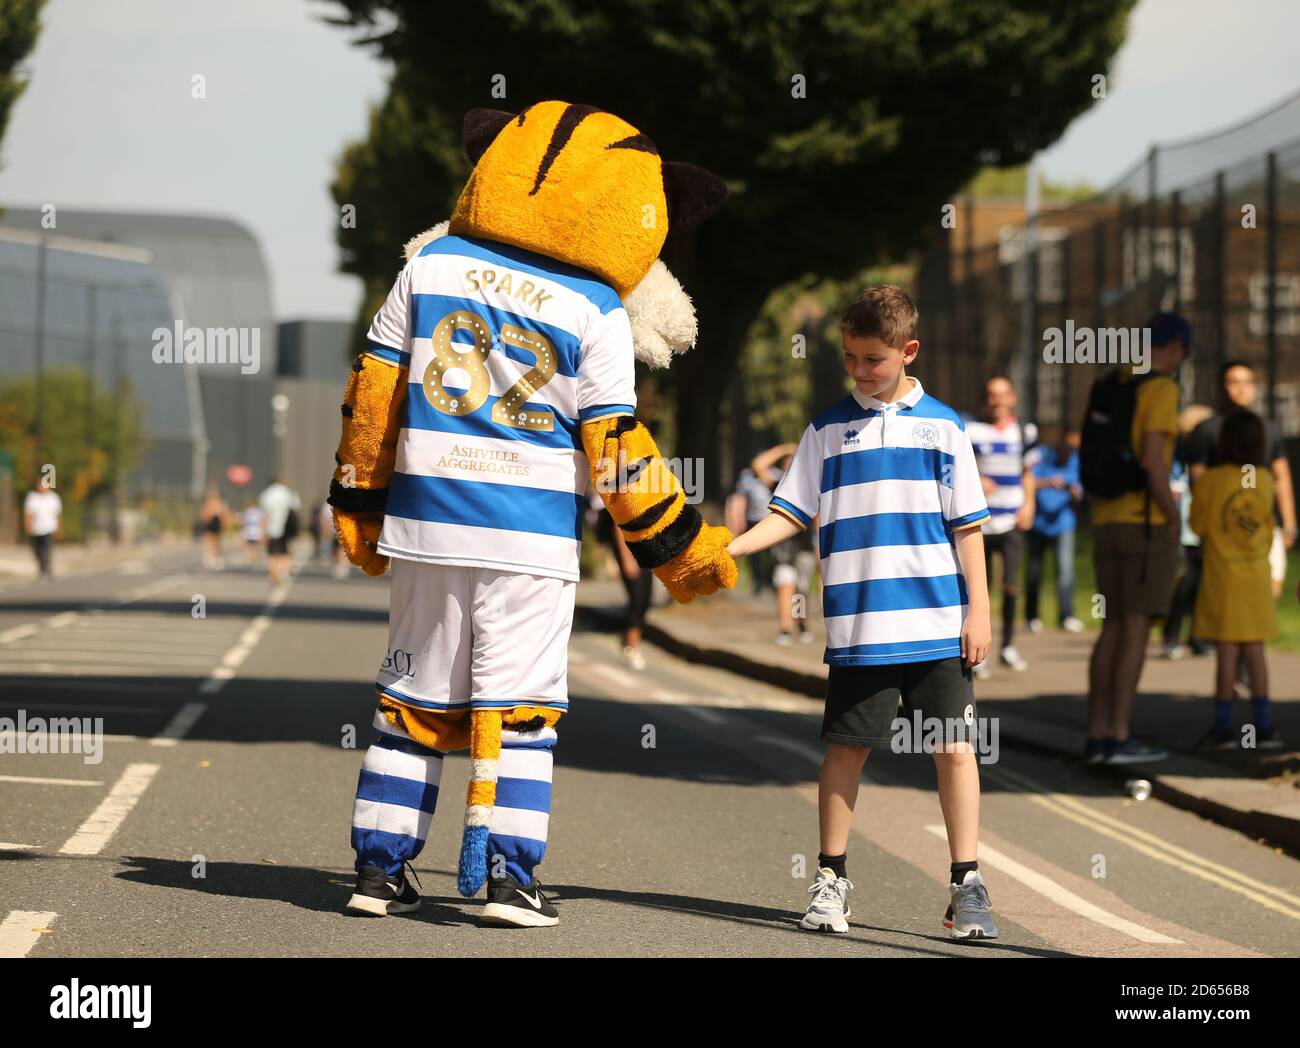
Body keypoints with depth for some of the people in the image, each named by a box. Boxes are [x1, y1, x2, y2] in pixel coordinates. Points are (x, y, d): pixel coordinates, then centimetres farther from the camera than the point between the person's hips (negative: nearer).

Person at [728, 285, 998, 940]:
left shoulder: (942, 426, 6)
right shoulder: (829, 429, 8)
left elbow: (968, 525, 7)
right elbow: (792, 513, 6)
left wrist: (978, 609, 2)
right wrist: (729, 547, -8)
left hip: (939, 622, 0)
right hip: (858, 627, 0)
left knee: (954, 746, -1)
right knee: (846, 748, 3)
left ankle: (967, 888, 5)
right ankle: (831, 881, 15)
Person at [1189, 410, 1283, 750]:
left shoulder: (1209, 481, -12)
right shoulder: (1264, 480, -1)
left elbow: (1199, 527, -4)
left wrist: (1195, 492, 10)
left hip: (1222, 575, -3)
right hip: (1256, 576, 3)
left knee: (1227, 652, -1)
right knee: (1254, 651, 9)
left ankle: (1223, 728, 1)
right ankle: (1263, 726, 10)